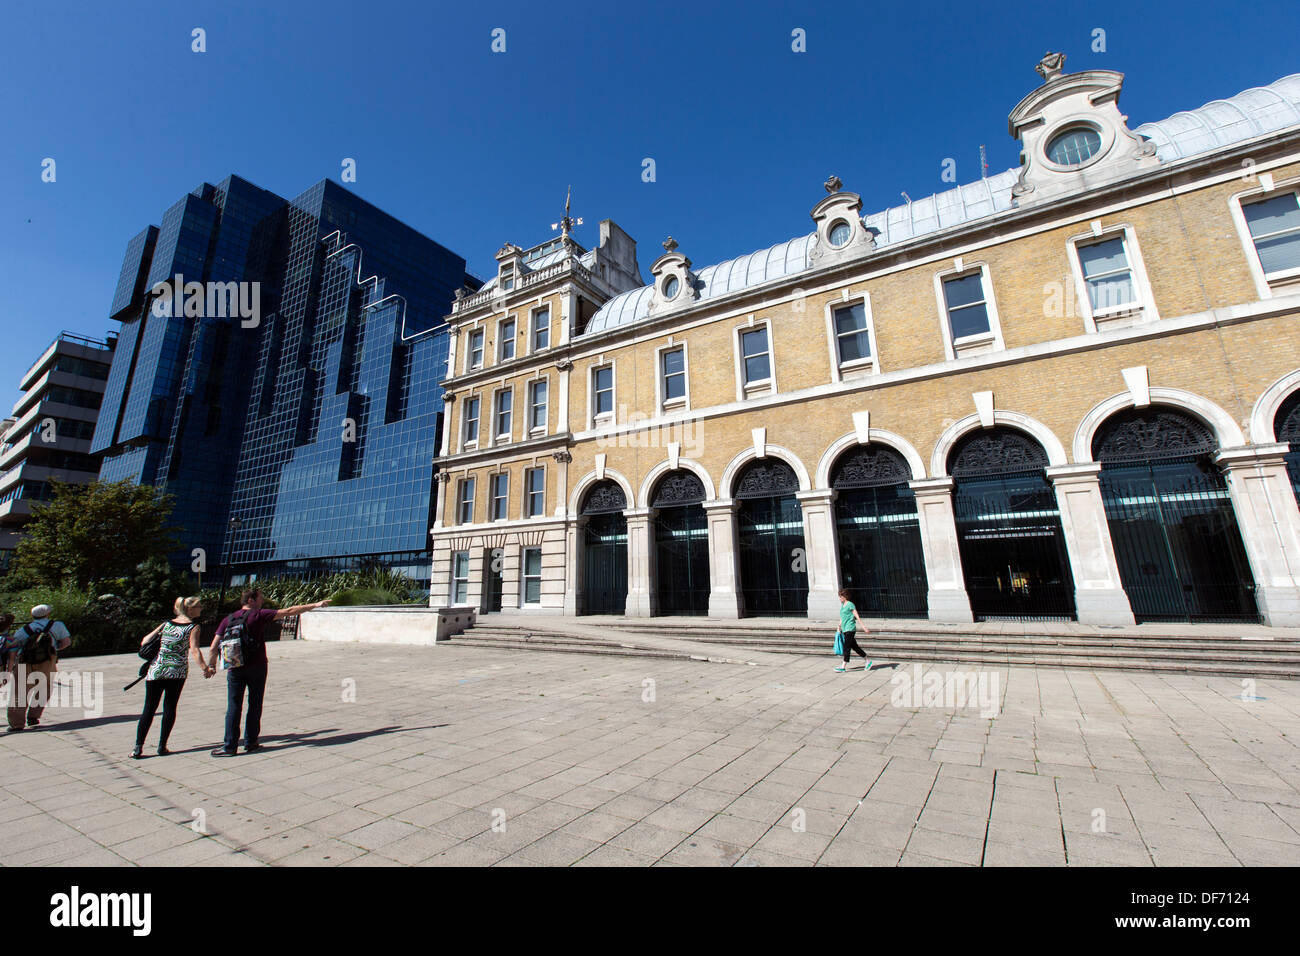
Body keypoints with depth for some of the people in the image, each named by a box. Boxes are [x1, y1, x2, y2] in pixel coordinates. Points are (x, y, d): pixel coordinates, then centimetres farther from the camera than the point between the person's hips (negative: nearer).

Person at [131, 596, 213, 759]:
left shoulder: (166, 623, 9)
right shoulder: (193, 627, -5)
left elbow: (145, 641, 10)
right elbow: (194, 649, -17)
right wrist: (205, 668, -18)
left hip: (156, 670, 3)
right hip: (177, 671, -3)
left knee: (149, 708, 9)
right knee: (170, 708, 8)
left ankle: (138, 748, 6)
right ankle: (162, 746, 10)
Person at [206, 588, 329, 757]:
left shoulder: (228, 619, 5)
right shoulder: (259, 615, -6)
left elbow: (213, 648, 3)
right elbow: (288, 612, -10)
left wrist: (211, 666, 16)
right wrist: (315, 605, -8)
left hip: (235, 669, 3)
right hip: (257, 667, -3)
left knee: (233, 707, 6)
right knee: (255, 705, 10)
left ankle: (230, 746, 6)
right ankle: (250, 742, 16)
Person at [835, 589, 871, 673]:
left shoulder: (850, 604, -9)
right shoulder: (842, 605, 14)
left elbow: (857, 617, -11)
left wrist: (864, 627, -12)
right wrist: (839, 626, 20)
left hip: (850, 629, -8)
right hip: (845, 630, 8)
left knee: (847, 647, -7)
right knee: (854, 647, 14)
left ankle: (843, 666, -6)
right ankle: (868, 660, 27)